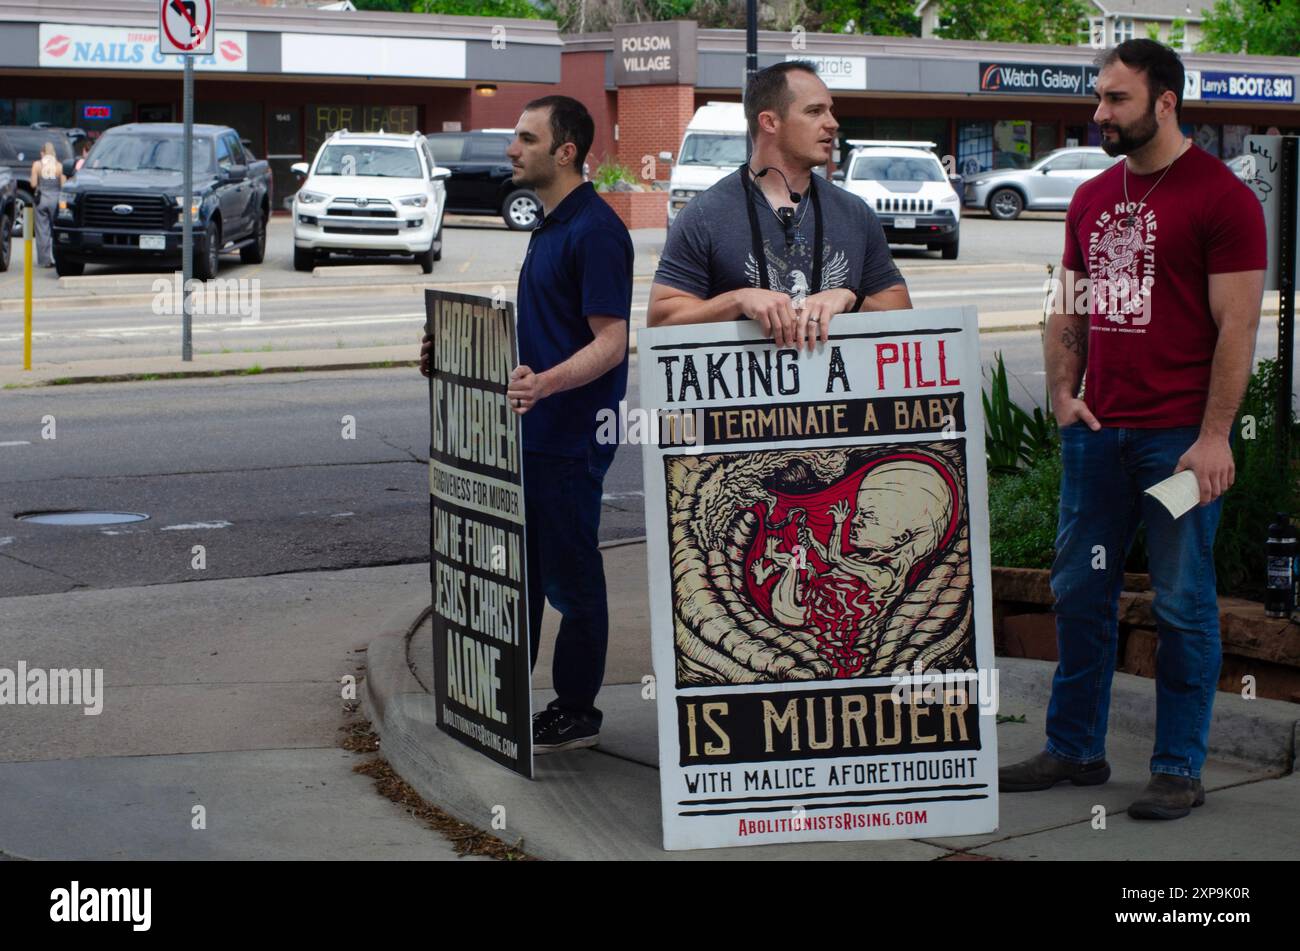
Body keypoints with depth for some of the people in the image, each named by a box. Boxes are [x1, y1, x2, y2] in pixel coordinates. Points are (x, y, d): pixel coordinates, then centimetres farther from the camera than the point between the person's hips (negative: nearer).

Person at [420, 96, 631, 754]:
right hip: (531, 430, 10)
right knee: (518, 568, 16)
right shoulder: (550, 225, 15)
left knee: (570, 575, 0)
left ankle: (576, 712, 11)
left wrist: (544, 383, -36)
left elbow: (610, 342, -22)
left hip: (570, 438, -10)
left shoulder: (595, 231, -17)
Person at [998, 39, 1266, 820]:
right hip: (1097, 430, 6)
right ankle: (1075, 749, 22)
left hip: (1179, 433, -6)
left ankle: (1180, 770, 9)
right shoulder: (1091, 200, 13)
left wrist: (1214, 436, -16)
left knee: (1183, 603, 1)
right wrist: (1062, 394, 5)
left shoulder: (1221, 196, -6)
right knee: (1081, 594, 11)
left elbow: (1237, 325, -10)